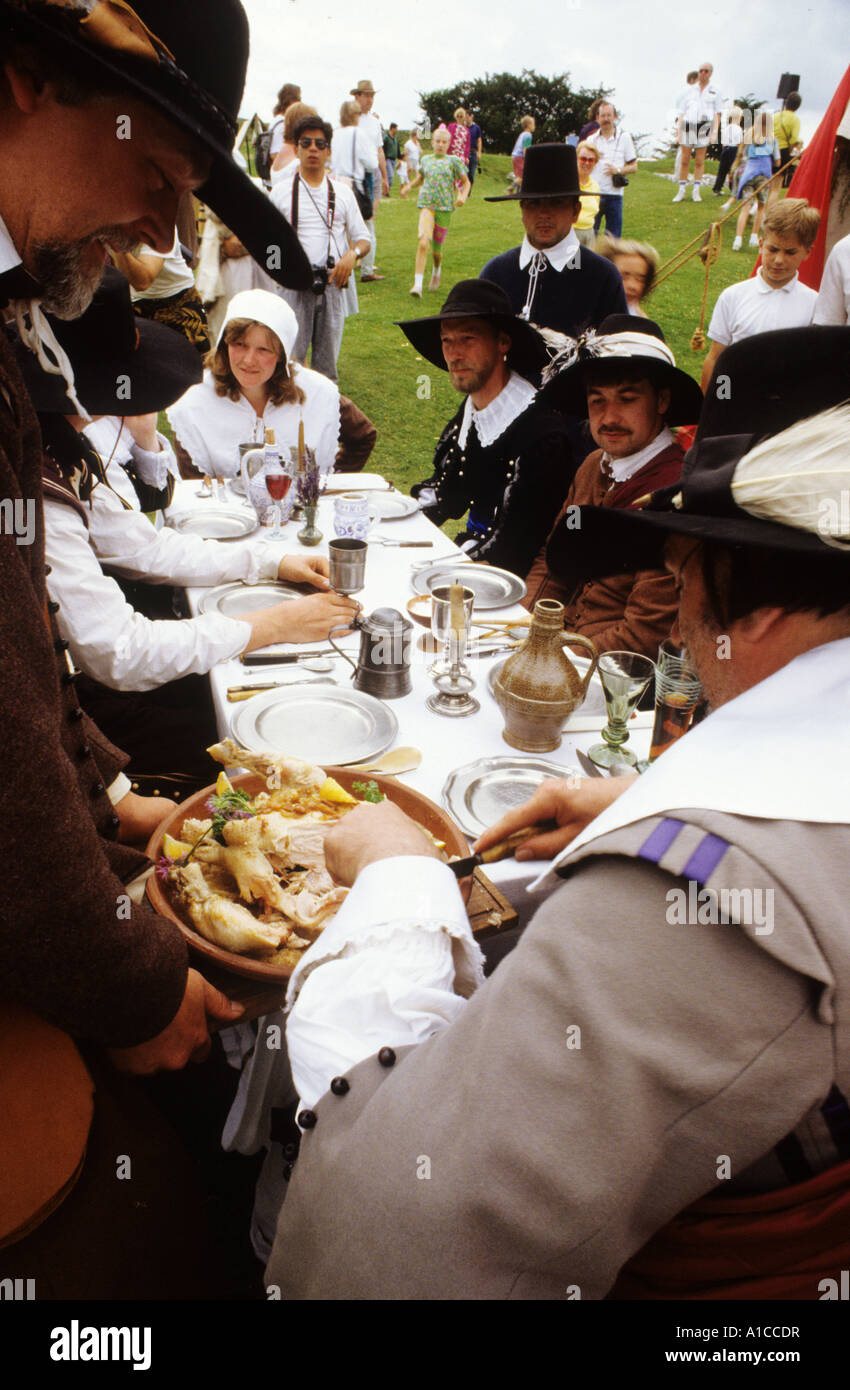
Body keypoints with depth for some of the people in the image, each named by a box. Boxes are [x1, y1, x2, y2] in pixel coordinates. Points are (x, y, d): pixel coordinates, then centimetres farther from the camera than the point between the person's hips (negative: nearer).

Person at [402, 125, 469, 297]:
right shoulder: (426, 160, 13)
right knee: (423, 243, -21)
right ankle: (418, 284, -26)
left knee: (437, 249, 7)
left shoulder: (453, 161, 5)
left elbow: (466, 182, 10)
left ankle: (436, 272, 42)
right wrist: (409, 187, 18)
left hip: (445, 207, 0)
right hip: (427, 205, 0)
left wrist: (463, 197, -8)